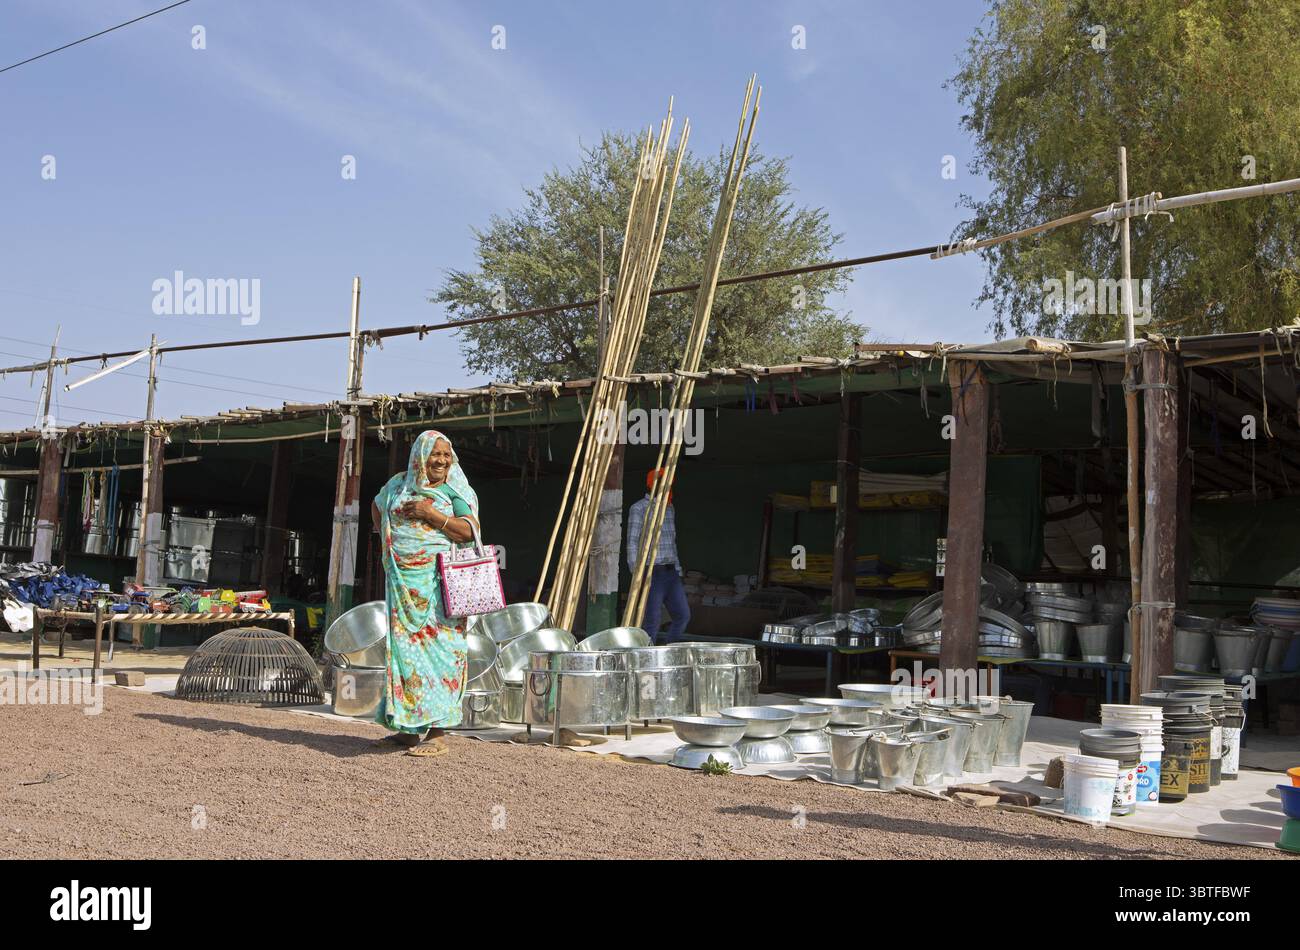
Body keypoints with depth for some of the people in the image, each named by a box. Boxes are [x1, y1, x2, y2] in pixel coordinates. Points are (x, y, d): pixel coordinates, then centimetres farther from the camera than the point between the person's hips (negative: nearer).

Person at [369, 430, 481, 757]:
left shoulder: (455, 489, 0)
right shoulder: (398, 484, 12)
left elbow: (470, 530, -12)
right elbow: (377, 507, 32)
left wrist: (431, 514, -15)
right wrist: (386, 537, 20)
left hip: (438, 581, -5)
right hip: (403, 581, 5)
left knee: (437, 650, -8)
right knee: (404, 648, 8)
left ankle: (436, 734, -8)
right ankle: (408, 728, 17)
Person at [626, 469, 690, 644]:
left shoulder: (669, 508, 17)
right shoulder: (639, 509, -7)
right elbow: (632, 543, -11)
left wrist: (678, 570, 19)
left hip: (671, 572, 7)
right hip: (651, 573, -7)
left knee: (683, 615, 4)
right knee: (651, 621, -7)